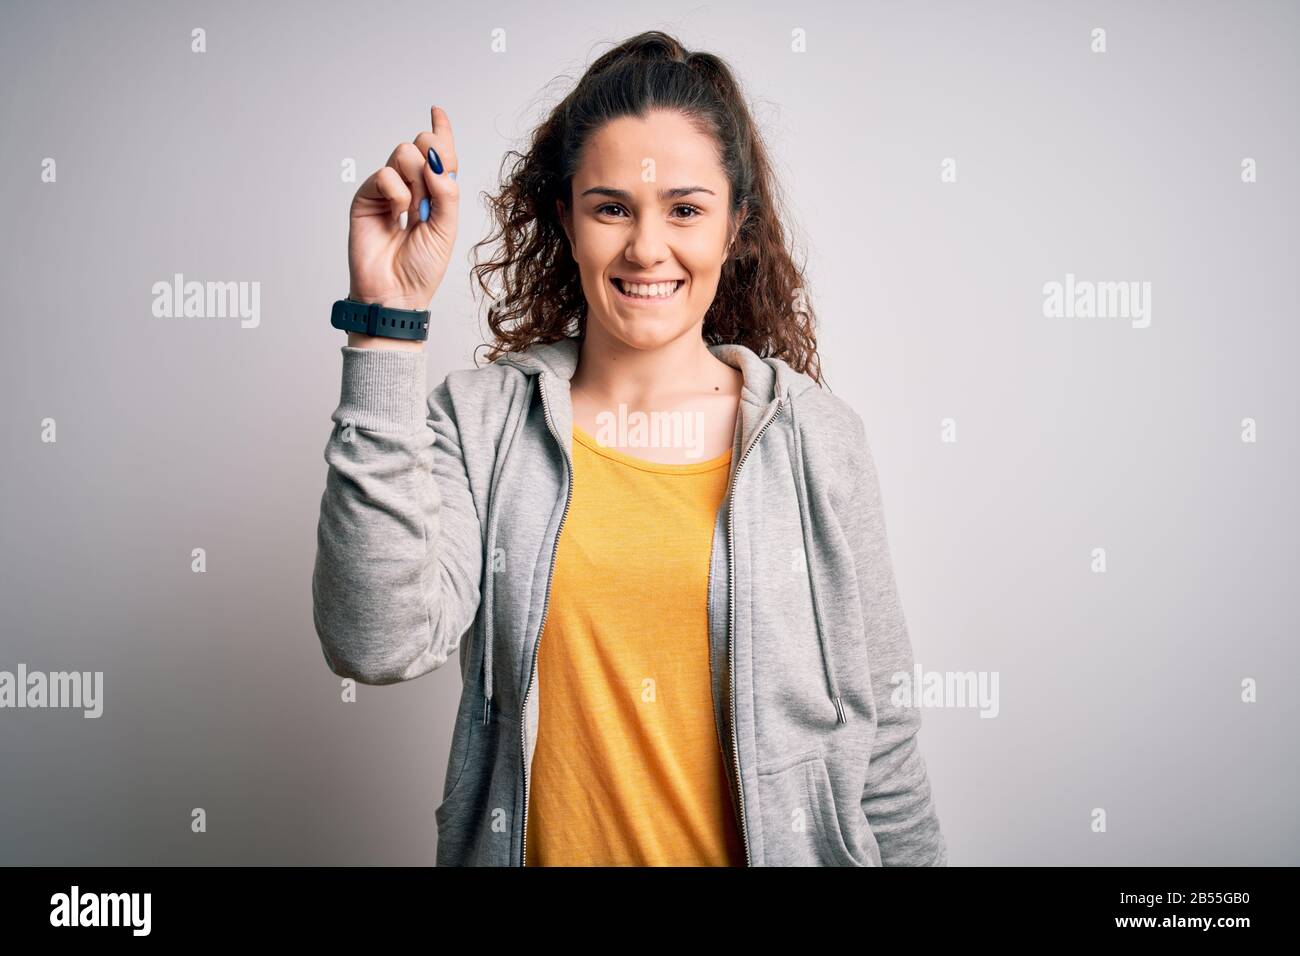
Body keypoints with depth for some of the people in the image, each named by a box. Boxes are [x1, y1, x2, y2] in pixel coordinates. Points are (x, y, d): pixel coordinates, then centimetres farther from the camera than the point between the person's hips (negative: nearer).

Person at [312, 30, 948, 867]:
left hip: (772, 844, 1)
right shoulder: (478, 421, -8)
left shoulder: (817, 435, -7)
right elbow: (379, 644, -25)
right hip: (541, 845, 0)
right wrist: (388, 324, -25)